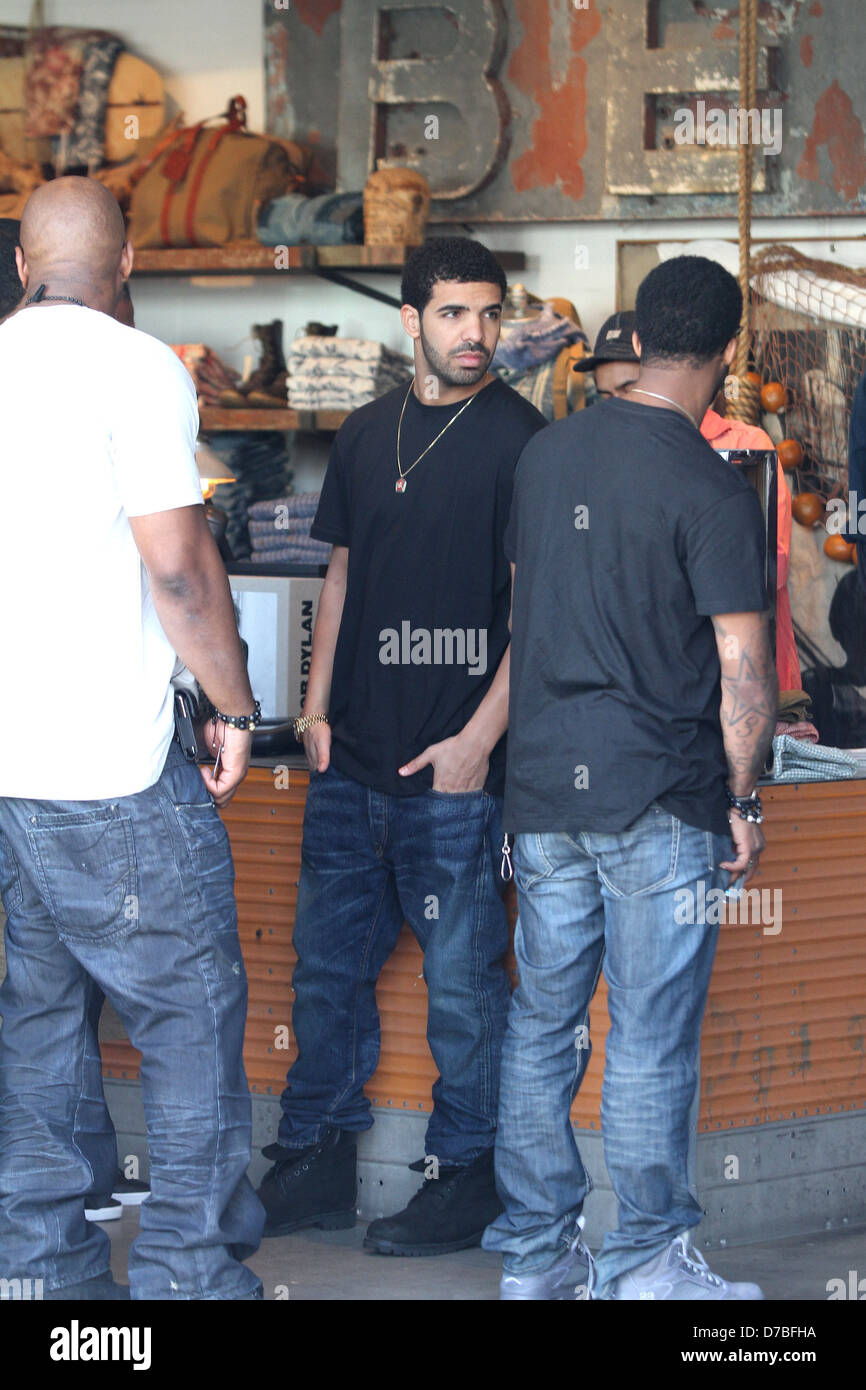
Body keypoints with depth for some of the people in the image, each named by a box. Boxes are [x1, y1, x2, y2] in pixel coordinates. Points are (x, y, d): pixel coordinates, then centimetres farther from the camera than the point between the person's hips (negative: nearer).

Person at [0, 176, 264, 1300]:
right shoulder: (134, 367, -9)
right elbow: (177, 560, -15)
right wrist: (235, 706, -4)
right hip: (112, 766, -7)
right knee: (193, 1017, 2)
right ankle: (192, 1272, 1)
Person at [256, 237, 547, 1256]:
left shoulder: (517, 437, -6)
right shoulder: (368, 434, 12)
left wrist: (481, 735, -14)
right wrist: (318, 705, 10)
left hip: (454, 763, -6)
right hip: (354, 754, 6)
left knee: (462, 979, 0)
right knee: (327, 959, 11)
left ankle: (465, 1179, 11)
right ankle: (316, 1164, 22)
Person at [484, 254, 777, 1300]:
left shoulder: (546, 454, 7)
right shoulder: (712, 494, -12)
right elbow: (744, 674, -13)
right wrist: (744, 799, -2)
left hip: (543, 787, 6)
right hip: (659, 798, -6)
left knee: (540, 1022, 11)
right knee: (651, 1038, 0)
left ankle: (533, 1254, 17)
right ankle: (645, 1263, 5)